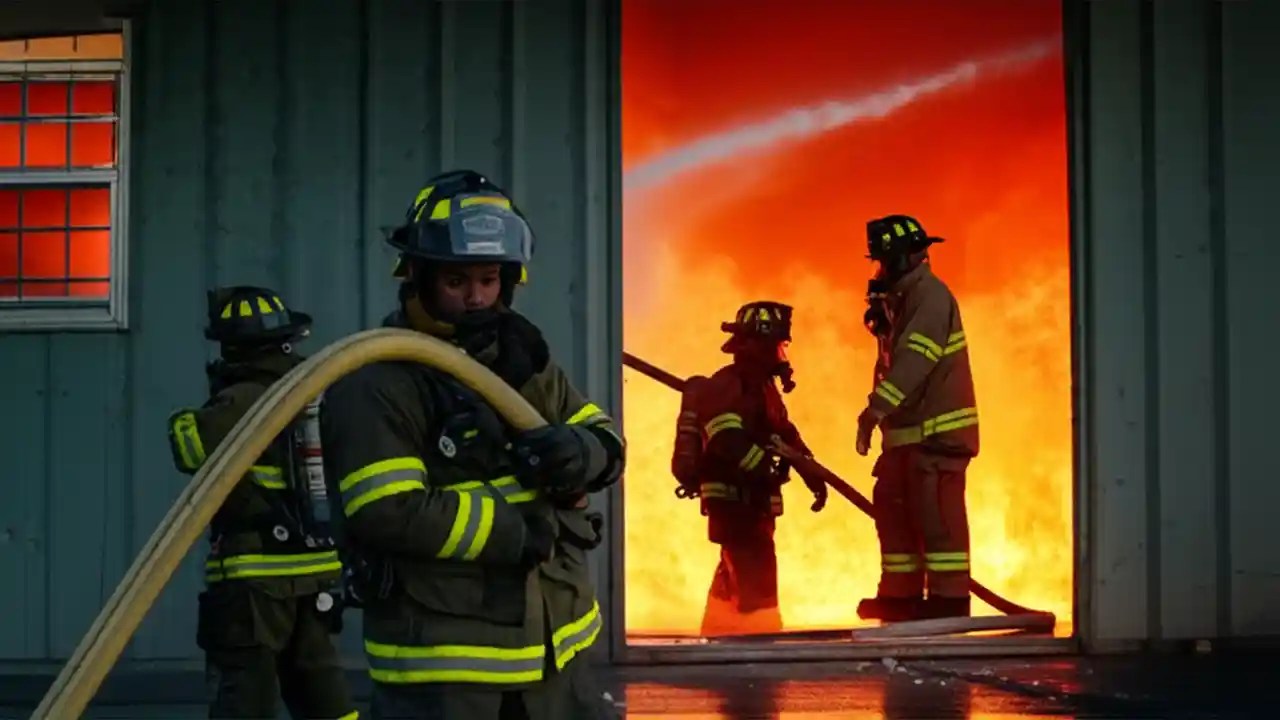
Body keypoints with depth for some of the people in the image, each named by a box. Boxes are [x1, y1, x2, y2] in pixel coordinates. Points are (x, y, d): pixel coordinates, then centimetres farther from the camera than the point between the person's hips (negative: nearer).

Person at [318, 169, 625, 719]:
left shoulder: (521, 357, 10)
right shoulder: (376, 381, -14)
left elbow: (606, 441, 14)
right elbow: (389, 511, -23)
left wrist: (582, 454, -11)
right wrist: (521, 532, -20)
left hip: (549, 642, 7)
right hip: (436, 654, -7)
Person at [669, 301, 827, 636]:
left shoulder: (763, 387, 15)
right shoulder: (726, 386, -16)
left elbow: (787, 436, 20)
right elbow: (728, 441, -29)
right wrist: (765, 469, -35)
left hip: (753, 500, 10)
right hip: (732, 498, -10)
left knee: (735, 576, 20)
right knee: (756, 577, -17)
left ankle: (715, 638, 31)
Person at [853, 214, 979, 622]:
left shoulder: (930, 297, -14)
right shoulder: (903, 300, 17)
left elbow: (914, 360, -27)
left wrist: (876, 410, -33)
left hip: (939, 430, -10)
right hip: (910, 429, 10)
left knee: (936, 512, -9)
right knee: (893, 507, 10)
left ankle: (949, 597, -5)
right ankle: (901, 595, 15)